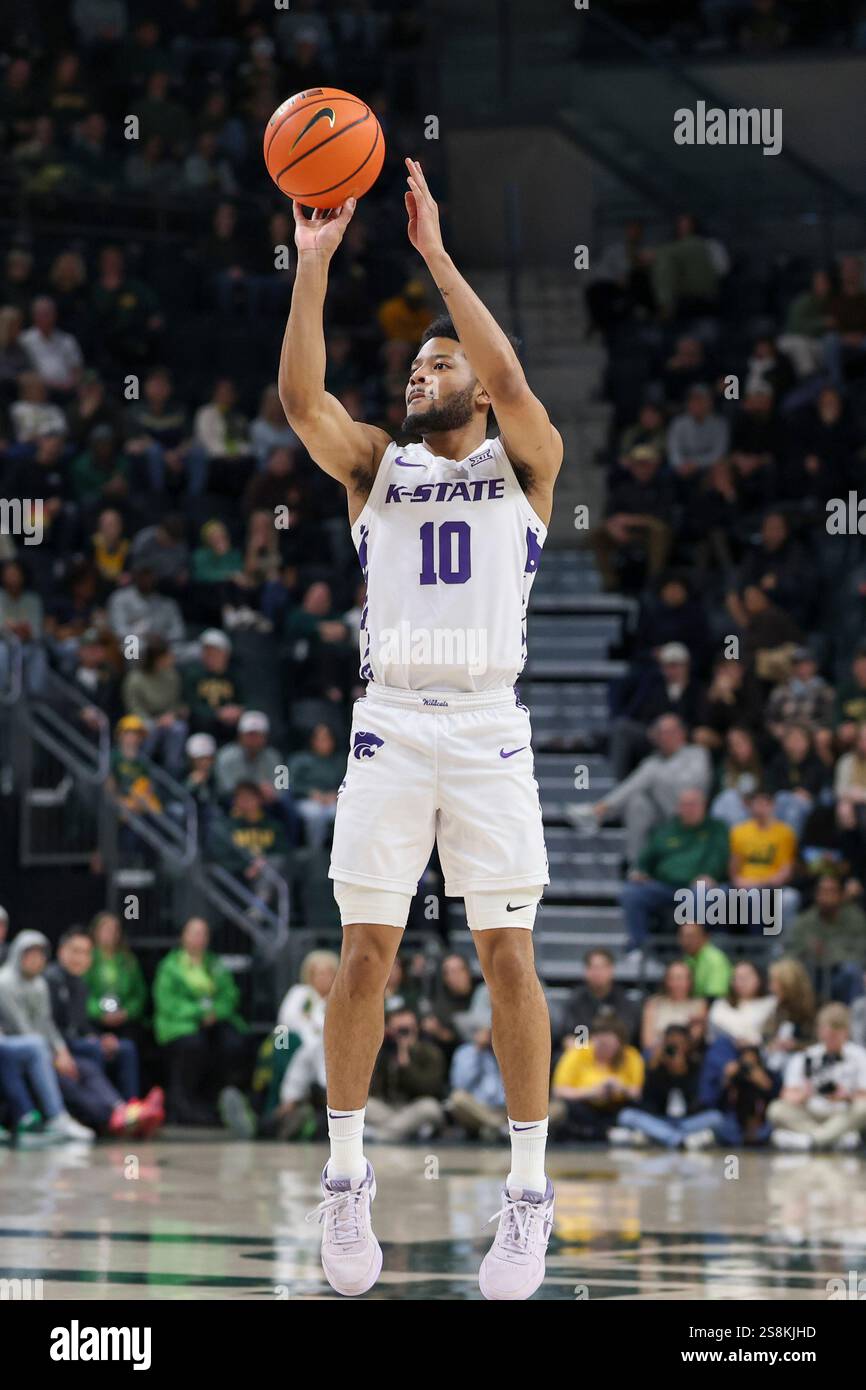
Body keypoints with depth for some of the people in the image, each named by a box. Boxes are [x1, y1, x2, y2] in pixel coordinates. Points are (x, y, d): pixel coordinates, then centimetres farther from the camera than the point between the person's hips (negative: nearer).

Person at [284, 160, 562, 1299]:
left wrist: (436, 255, -15)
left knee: (508, 956, -3)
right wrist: (314, 263, -13)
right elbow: (300, 397, -5)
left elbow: (510, 376, -13)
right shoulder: (376, 465, 13)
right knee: (366, 951, -1)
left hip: (488, 730, -2)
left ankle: (529, 1192, 3)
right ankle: (346, 1180, 8)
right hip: (389, 726, 2)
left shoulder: (523, 462, 7)